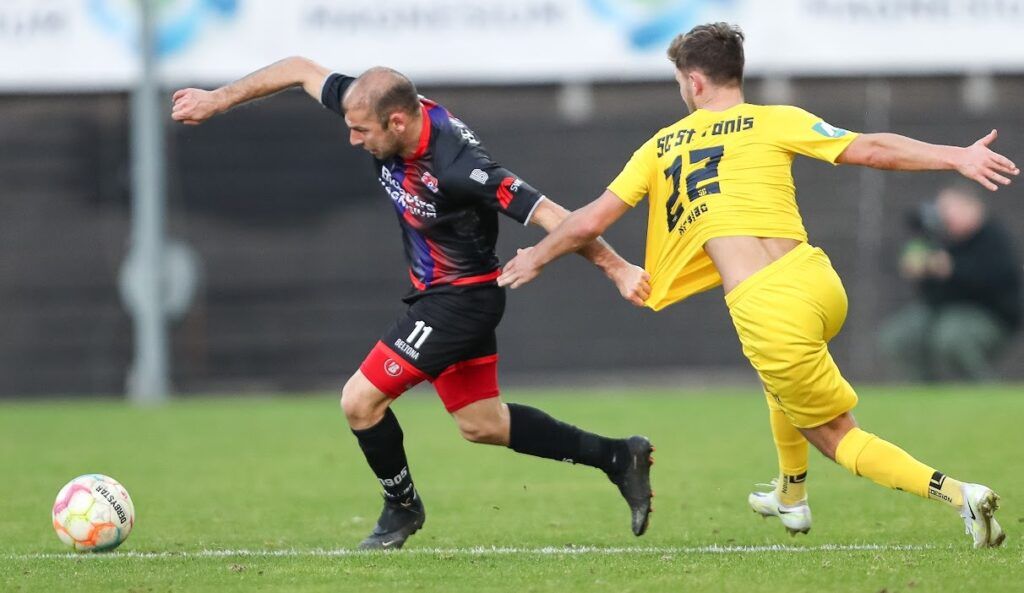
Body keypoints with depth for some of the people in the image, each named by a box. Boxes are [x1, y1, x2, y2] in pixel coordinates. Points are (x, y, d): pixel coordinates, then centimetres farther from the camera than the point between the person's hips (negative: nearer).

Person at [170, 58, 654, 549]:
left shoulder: (457, 166, -33)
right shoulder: (384, 107, -12)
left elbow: (548, 215, -32)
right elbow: (301, 70, 1)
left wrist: (617, 269, -32)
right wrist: (218, 100, 1)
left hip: (461, 298, -9)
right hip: (438, 292, 9)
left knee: (360, 401, -7)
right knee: (481, 424, 18)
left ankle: (402, 507, 18)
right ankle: (617, 457, 26)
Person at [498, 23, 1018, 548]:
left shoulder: (661, 146, 13)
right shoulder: (772, 122, 9)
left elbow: (590, 221, 17)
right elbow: (867, 149, -1)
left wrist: (536, 258, 34)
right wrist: (955, 157, 0)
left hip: (762, 309, -3)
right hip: (817, 283, 3)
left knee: (835, 436, 9)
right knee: (780, 371, 38)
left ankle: (955, 493, -12)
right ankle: (792, 498, 47)